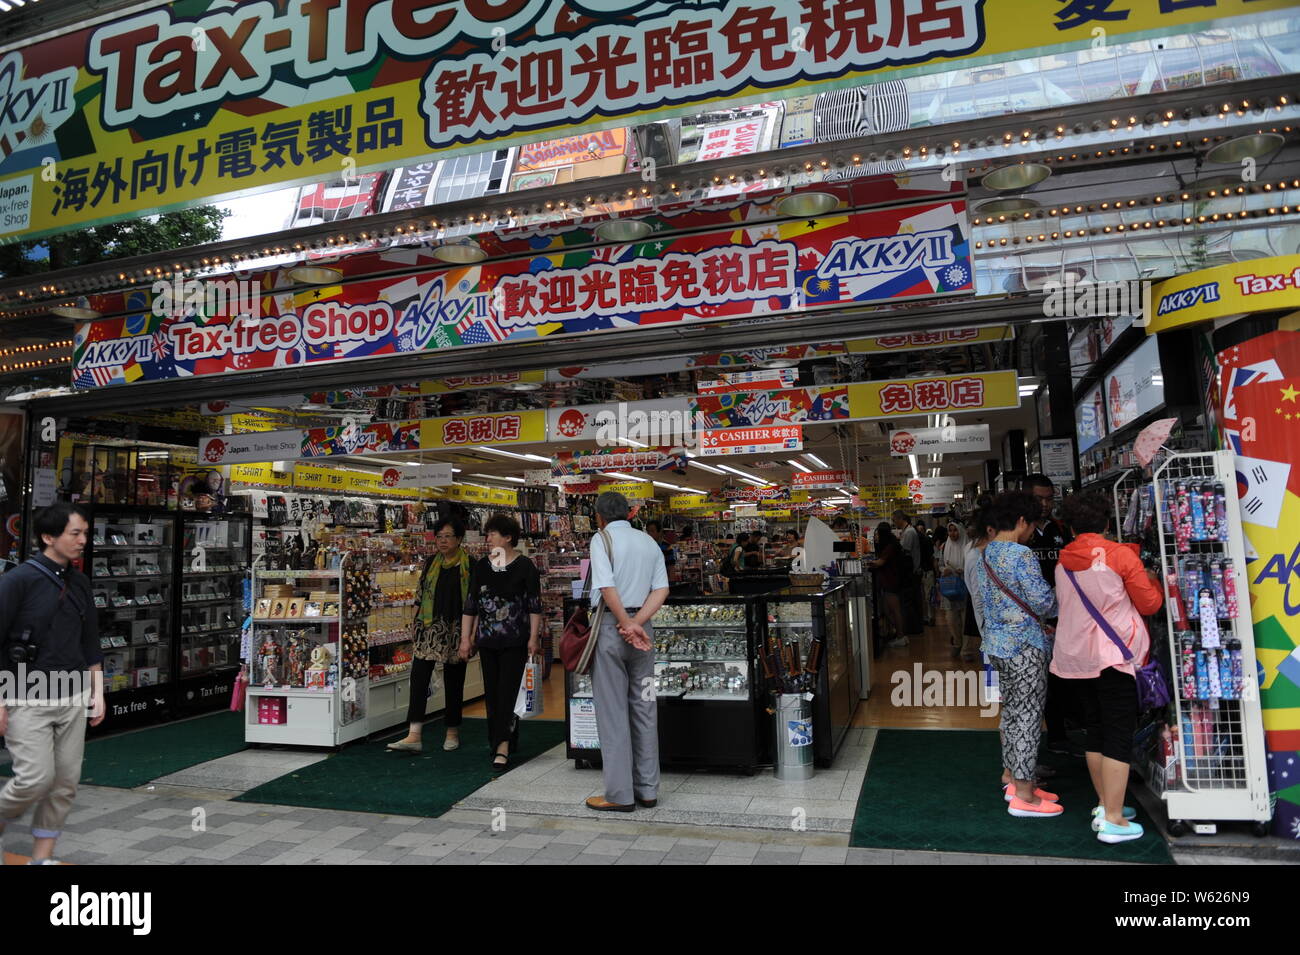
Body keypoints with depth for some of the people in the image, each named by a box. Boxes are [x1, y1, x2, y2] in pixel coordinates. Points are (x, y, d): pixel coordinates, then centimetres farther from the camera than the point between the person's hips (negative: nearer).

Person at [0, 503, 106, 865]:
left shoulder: (79, 583, 9)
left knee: (66, 783, 6)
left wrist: (97, 693, 12)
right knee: (36, 778, -9)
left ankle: (42, 856, 20)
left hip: (72, 699, 5)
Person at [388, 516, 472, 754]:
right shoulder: (431, 562, 8)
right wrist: (417, 620, 7)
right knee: (419, 675, -10)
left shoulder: (469, 565, -3)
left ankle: (453, 732, 23)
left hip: (456, 628, -3)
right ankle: (414, 735, -12)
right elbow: (421, 594, 13)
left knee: (454, 680, 7)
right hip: (430, 626, 3)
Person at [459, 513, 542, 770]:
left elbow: (534, 605, -5)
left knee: (508, 691, -9)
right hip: (487, 640, 5)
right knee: (491, 692, 11)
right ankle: (499, 742, 24)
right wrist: (465, 638, 7)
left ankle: (504, 745, -9)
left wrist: (534, 637, -9)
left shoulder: (525, 566, -6)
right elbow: (470, 604, 9)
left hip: (515, 641, -5)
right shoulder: (480, 566, 6)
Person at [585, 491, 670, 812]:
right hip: (643, 626, 6)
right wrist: (637, 623, -7)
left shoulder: (602, 538, -5)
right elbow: (662, 589, 3)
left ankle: (619, 794, 6)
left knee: (612, 710, 0)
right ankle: (647, 789, 17)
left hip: (611, 625, -6)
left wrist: (626, 624, -12)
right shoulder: (649, 542, 13)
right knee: (644, 707, 11)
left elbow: (607, 587, -17)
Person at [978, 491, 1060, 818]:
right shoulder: (1021, 555, -18)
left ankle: (1011, 776, 28)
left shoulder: (986, 552, 9)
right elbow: (1043, 602, -16)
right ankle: (1023, 796, 5)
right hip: (1023, 646, -9)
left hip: (997, 642, 9)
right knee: (1028, 716, -2)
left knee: (1011, 710, 18)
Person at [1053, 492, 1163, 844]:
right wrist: (1153, 581, 17)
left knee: (1095, 730, 16)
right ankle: (1113, 820, 0)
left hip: (1075, 654, 6)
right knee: (1119, 735, -1)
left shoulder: (1063, 562, 5)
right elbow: (1150, 604, -2)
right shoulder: (1121, 555, -9)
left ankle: (1105, 805, 26)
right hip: (1112, 655, -6)